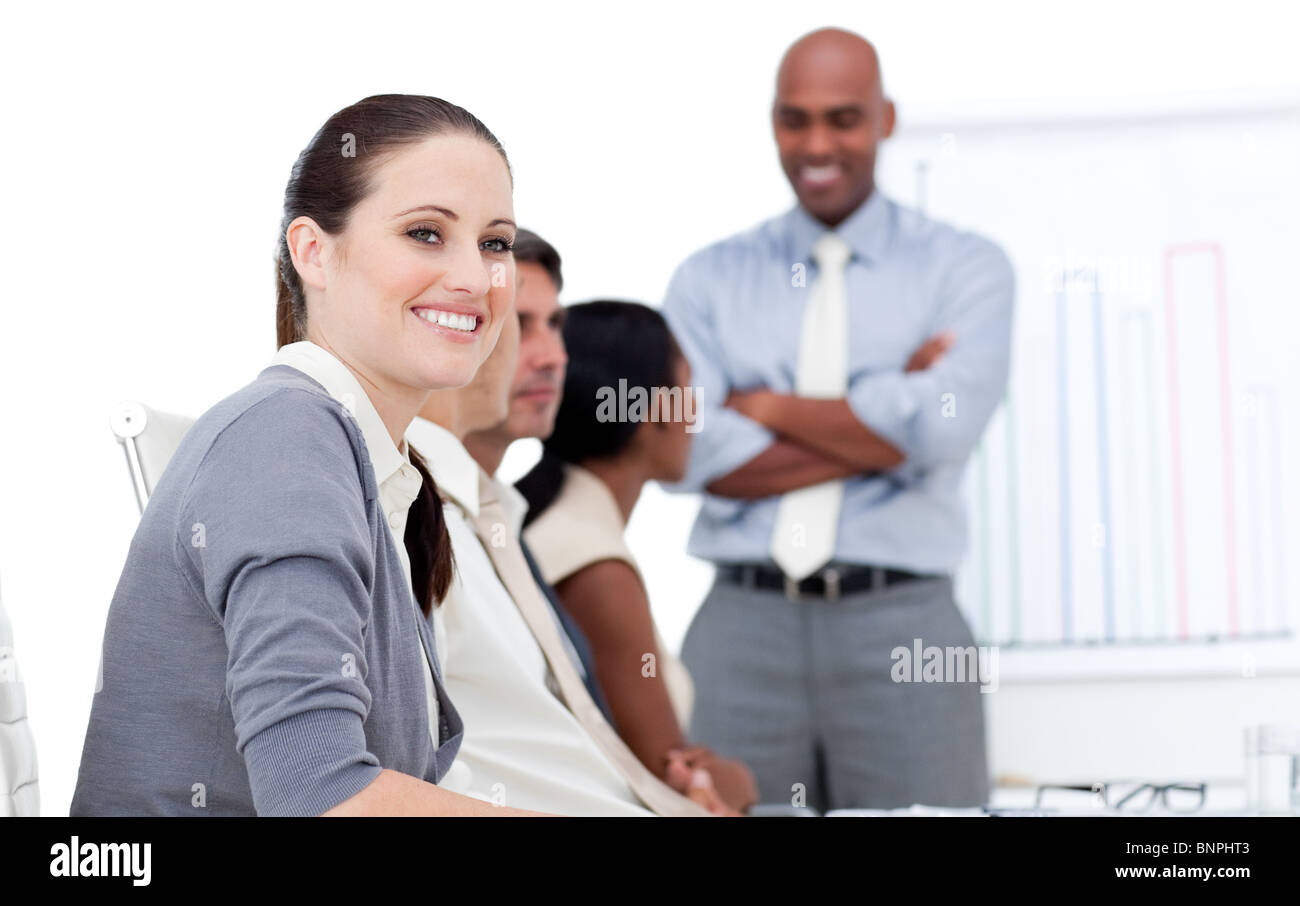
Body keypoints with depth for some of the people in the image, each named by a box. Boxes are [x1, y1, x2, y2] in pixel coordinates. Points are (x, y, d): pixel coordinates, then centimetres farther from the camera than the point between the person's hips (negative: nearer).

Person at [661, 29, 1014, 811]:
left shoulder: (966, 268, 8)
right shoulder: (709, 278, 11)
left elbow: (943, 426, -10)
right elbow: (692, 452, -5)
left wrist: (766, 405, -2)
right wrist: (882, 426, -7)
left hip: (901, 627, -1)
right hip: (743, 628, 1)